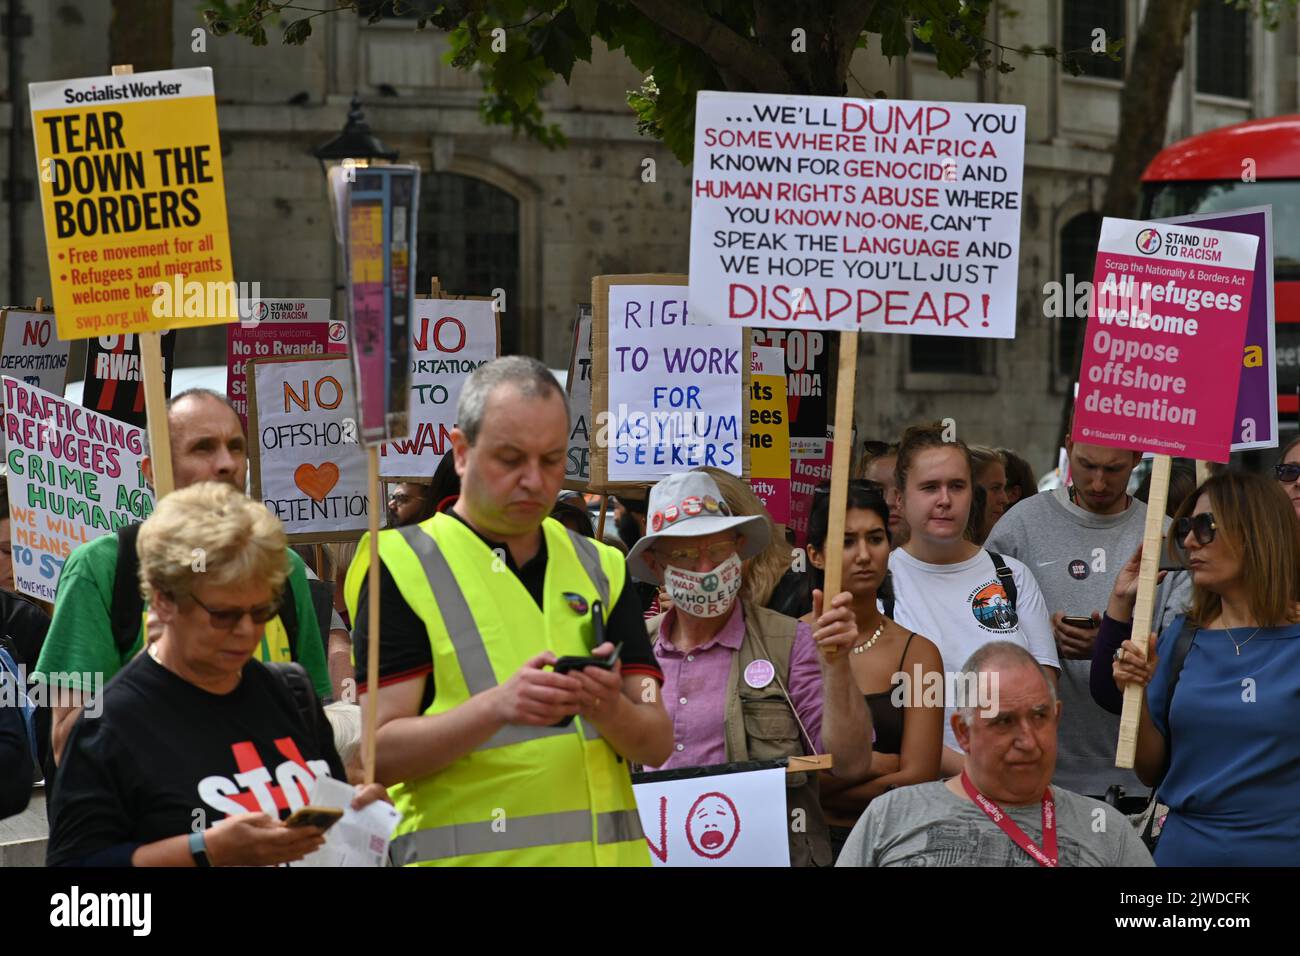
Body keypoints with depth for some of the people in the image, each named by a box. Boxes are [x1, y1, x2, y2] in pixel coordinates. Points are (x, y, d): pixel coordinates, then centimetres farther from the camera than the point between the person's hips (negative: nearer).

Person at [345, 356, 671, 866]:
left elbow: (657, 743, 6)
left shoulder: (600, 567, 10)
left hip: (605, 850, 4)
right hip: (467, 853, -4)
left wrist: (610, 709, -15)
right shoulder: (404, 566, -3)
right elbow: (381, 752, -10)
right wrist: (498, 706, -24)